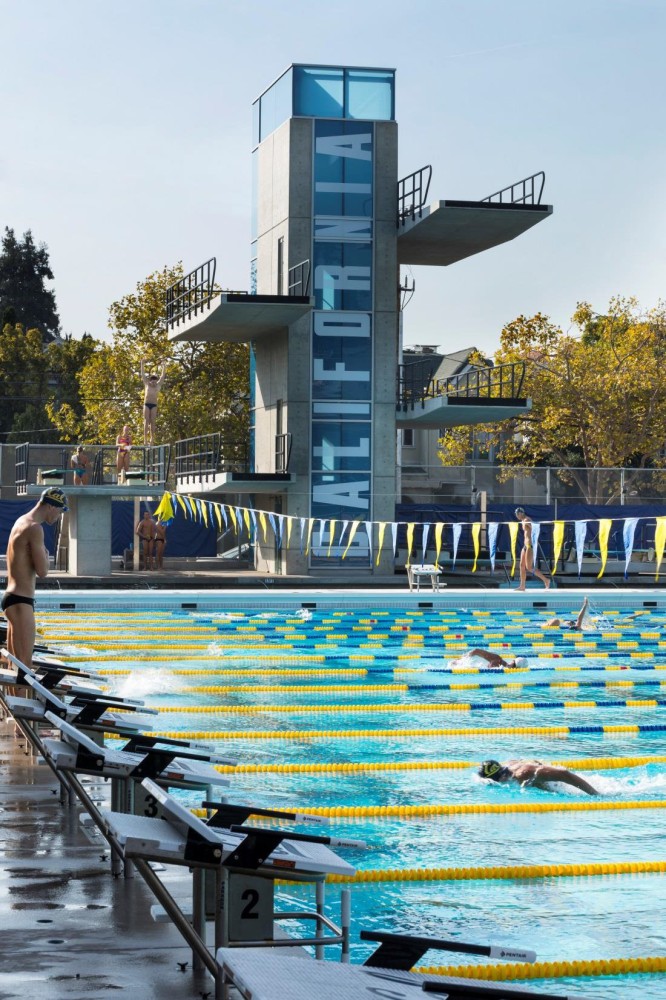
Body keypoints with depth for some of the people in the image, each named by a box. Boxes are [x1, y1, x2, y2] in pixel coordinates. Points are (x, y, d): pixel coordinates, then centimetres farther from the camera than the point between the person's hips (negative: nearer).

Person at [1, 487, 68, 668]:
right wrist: (45, 555, 2)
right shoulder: (34, 528, -14)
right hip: (21, 602, -10)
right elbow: (42, 570, -17)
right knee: (24, 665, -12)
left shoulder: (22, 522, 16)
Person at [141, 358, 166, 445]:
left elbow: (162, 376, 11)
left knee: (153, 422, -1)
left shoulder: (158, 386, 10)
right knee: (146, 421, -6)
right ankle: (145, 438, -12)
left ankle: (152, 438, -3)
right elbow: (143, 374, 8)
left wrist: (164, 367, 10)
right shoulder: (147, 385, 7)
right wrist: (142, 363, 7)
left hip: (154, 405, 1)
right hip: (146, 404, -1)